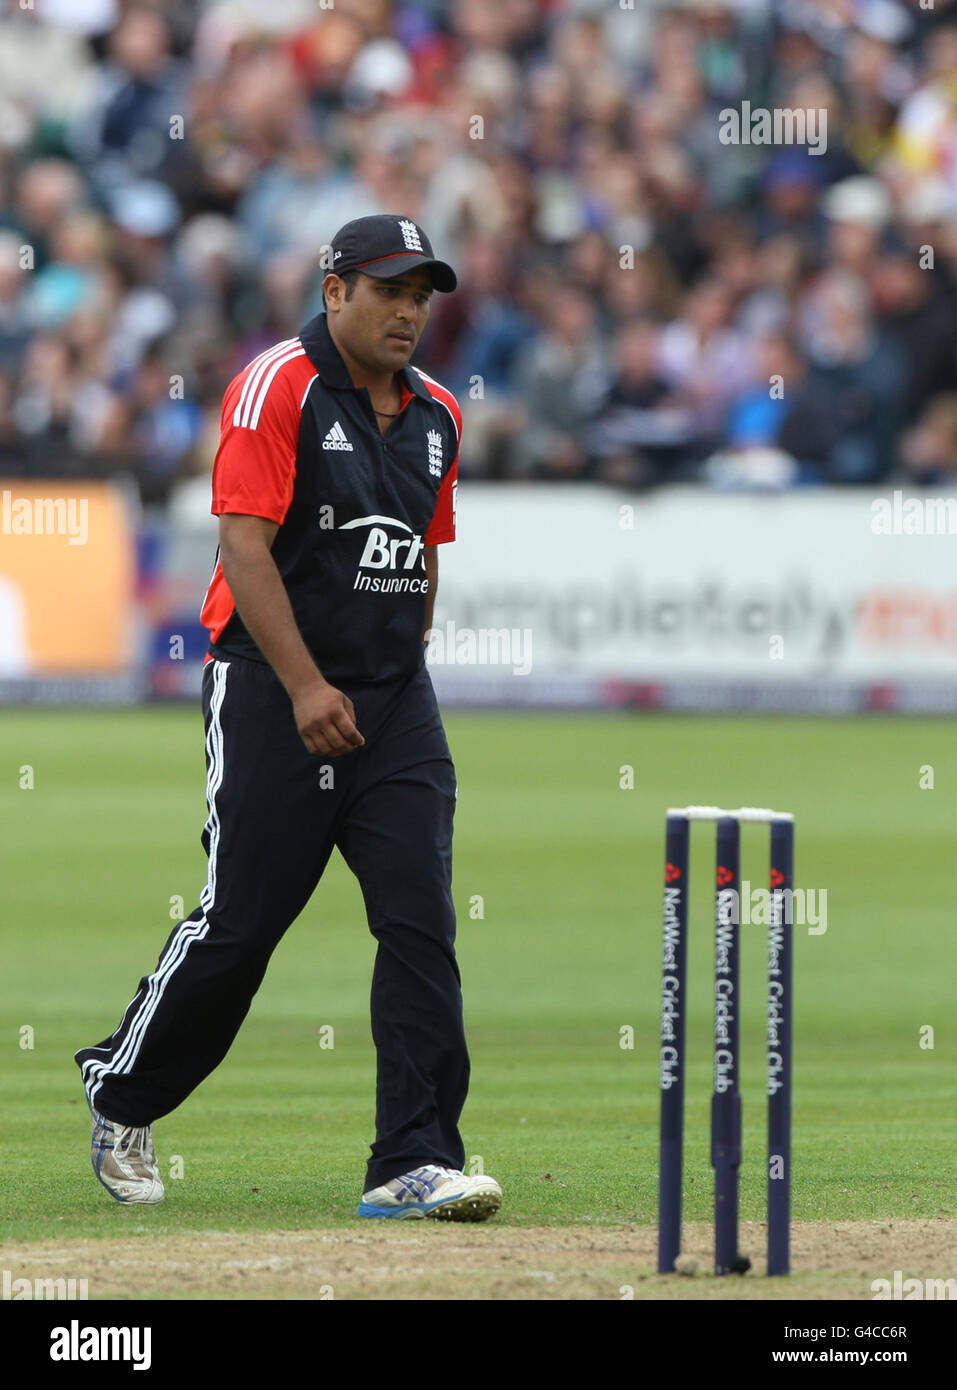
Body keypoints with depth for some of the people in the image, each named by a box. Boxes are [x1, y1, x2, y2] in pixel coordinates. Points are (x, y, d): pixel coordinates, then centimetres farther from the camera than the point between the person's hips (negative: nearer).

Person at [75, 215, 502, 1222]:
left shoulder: (435, 415, 12)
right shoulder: (278, 388, -9)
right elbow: (244, 545, -15)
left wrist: (398, 679, 17)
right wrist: (306, 687, -20)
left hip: (396, 701, 6)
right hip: (272, 690, -6)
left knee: (421, 921, -7)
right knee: (239, 920, -2)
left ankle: (415, 1162, -9)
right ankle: (121, 1094, 22)